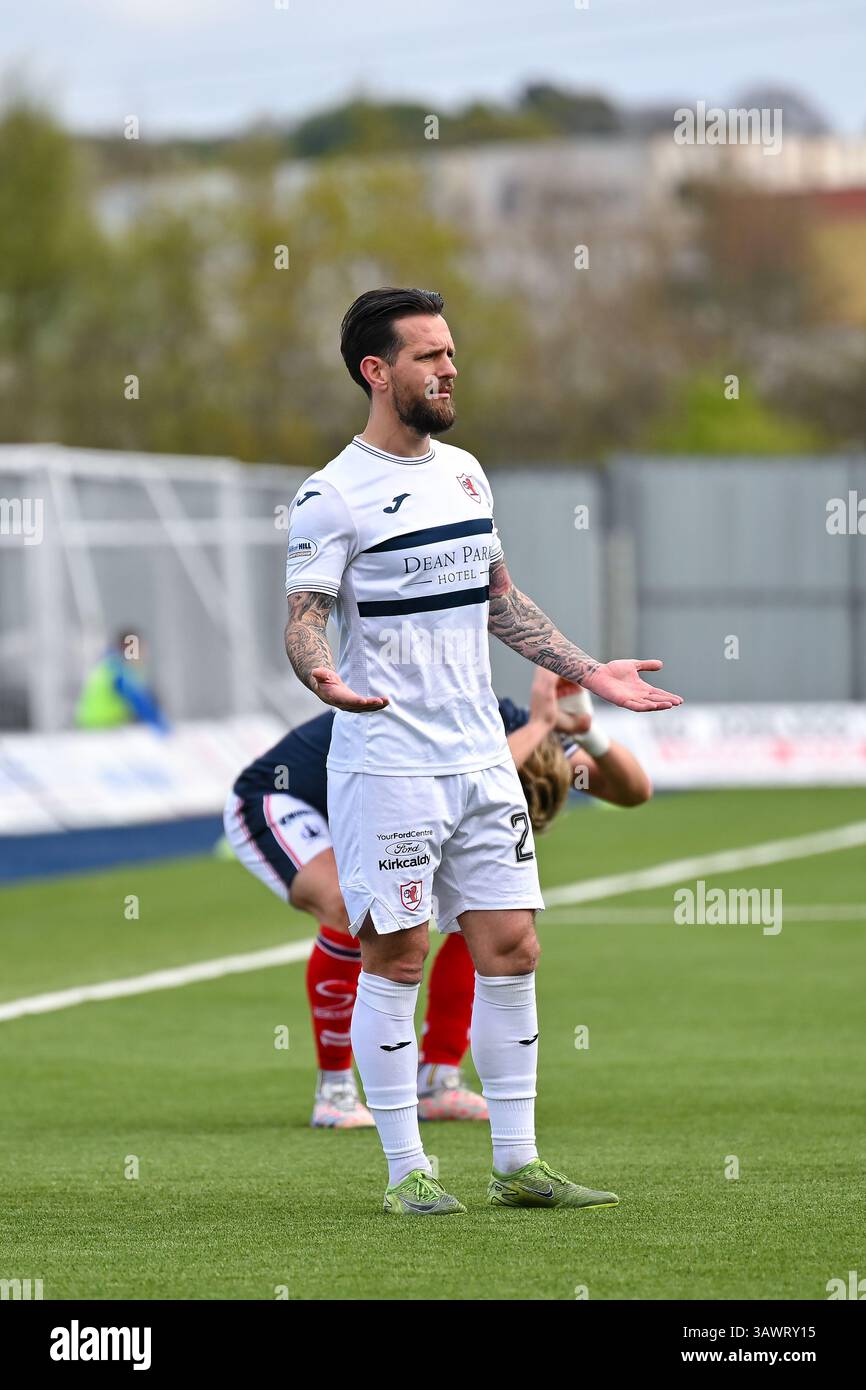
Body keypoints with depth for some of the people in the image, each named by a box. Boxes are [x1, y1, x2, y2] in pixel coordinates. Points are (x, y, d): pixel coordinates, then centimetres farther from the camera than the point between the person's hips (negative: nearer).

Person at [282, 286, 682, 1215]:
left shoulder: (463, 471, 13)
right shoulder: (333, 495, -9)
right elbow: (304, 616, -13)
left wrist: (587, 671, 18)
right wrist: (319, 673, -35)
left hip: (481, 758, 7)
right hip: (386, 766, -7)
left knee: (510, 949, 4)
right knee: (396, 961, -3)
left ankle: (516, 1164, 11)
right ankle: (407, 1171, 4)